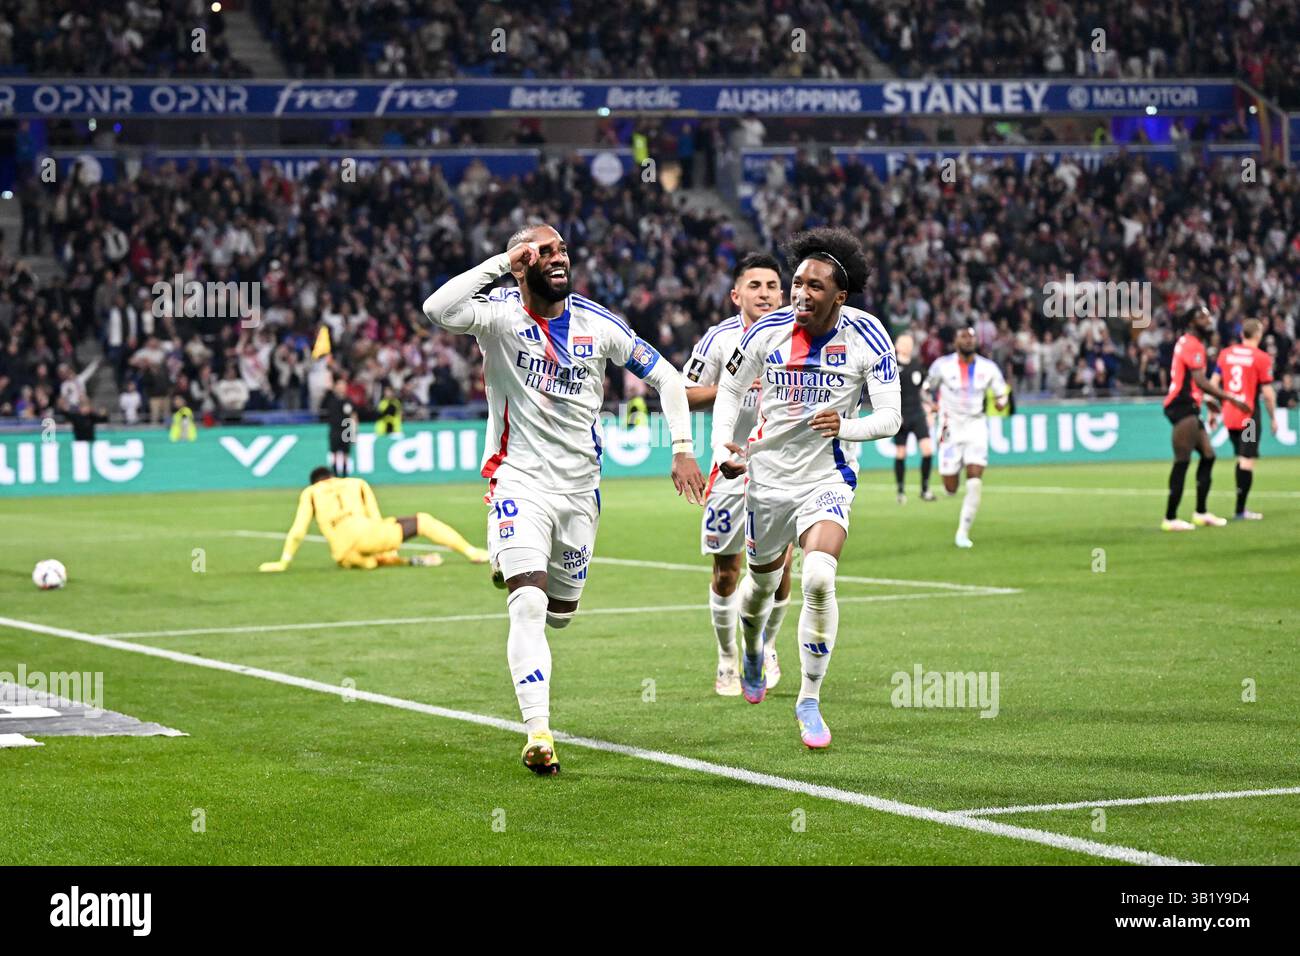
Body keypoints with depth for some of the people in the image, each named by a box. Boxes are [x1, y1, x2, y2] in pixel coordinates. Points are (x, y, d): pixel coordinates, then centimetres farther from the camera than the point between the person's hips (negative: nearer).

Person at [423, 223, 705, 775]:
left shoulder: (597, 324, 0)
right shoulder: (501, 314, -10)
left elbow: (666, 378, 9)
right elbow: (438, 310, -31)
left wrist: (682, 449, -2)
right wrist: (502, 261, -24)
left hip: (580, 486, 4)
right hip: (520, 480, -4)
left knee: (560, 612, 15)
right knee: (529, 607, -19)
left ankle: (515, 570, 50)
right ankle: (538, 732, -19)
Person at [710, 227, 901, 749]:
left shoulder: (866, 337, -12)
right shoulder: (768, 331, -8)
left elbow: (891, 416, -11)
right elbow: (729, 391, 7)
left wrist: (846, 426, -31)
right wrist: (722, 448, -8)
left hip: (827, 478, -2)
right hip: (768, 475, 2)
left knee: (819, 579, -24)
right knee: (762, 581, 17)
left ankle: (809, 699, -9)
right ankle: (751, 653, 53)